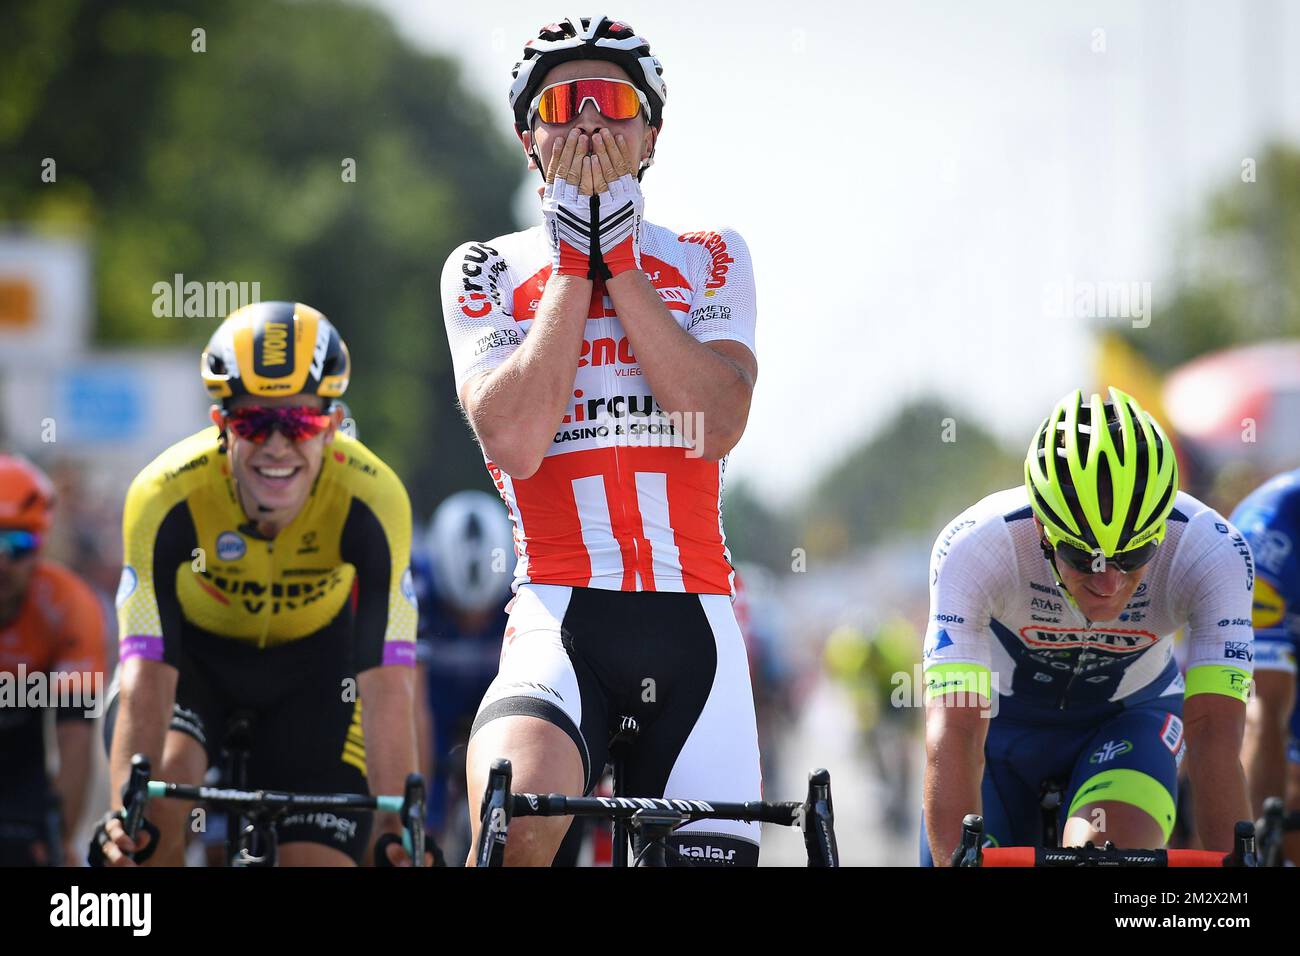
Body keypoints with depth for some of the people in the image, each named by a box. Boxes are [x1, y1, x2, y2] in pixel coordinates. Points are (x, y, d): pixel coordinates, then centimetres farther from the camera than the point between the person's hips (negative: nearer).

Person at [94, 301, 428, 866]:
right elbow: (146, 676, -38)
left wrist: (398, 827, -46)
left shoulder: (372, 499, -32)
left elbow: (387, 682, -36)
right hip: (194, 647, -1)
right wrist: (125, 814, -51)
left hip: (314, 655, 1)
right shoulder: (166, 494, -34)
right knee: (158, 801, -30)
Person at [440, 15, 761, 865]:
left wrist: (618, 256, -6)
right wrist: (574, 263, -5)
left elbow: (716, 424, -7)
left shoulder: (709, 261, 12)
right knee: (516, 816, -32)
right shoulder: (488, 273, 8)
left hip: (692, 624, 3)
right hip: (563, 610, -2)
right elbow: (516, 441, -10)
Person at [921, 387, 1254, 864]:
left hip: (1130, 717, -1)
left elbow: (1214, 736, -35)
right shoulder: (973, 549, -35)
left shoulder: (1213, 553, -32)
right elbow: (953, 737, -41)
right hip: (1004, 716, 1)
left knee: (1110, 848, -31)